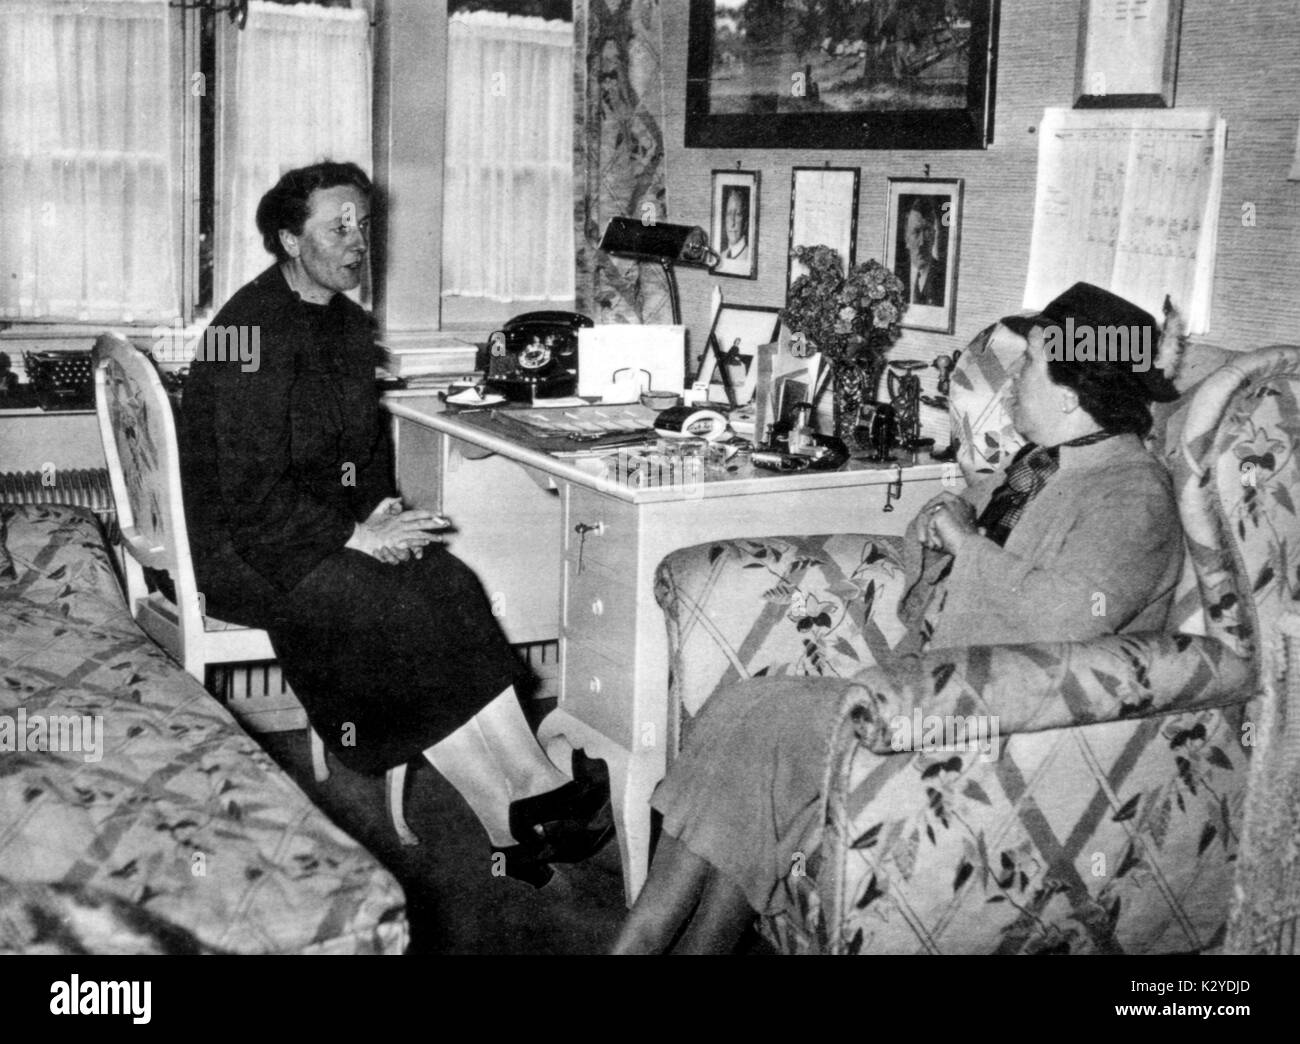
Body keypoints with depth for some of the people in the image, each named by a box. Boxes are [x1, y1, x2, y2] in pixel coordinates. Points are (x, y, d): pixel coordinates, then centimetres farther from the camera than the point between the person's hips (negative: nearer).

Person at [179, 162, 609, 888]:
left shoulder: (349, 323, 12)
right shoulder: (254, 327, -16)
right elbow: (251, 488, -21)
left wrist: (383, 509, -1)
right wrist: (354, 536, -21)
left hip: (337, 529, 8)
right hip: (248, 548, -8)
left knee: (452, 587, -20)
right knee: (398, 615, -29)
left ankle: (530, 792, -27)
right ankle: (514, 829, -23)